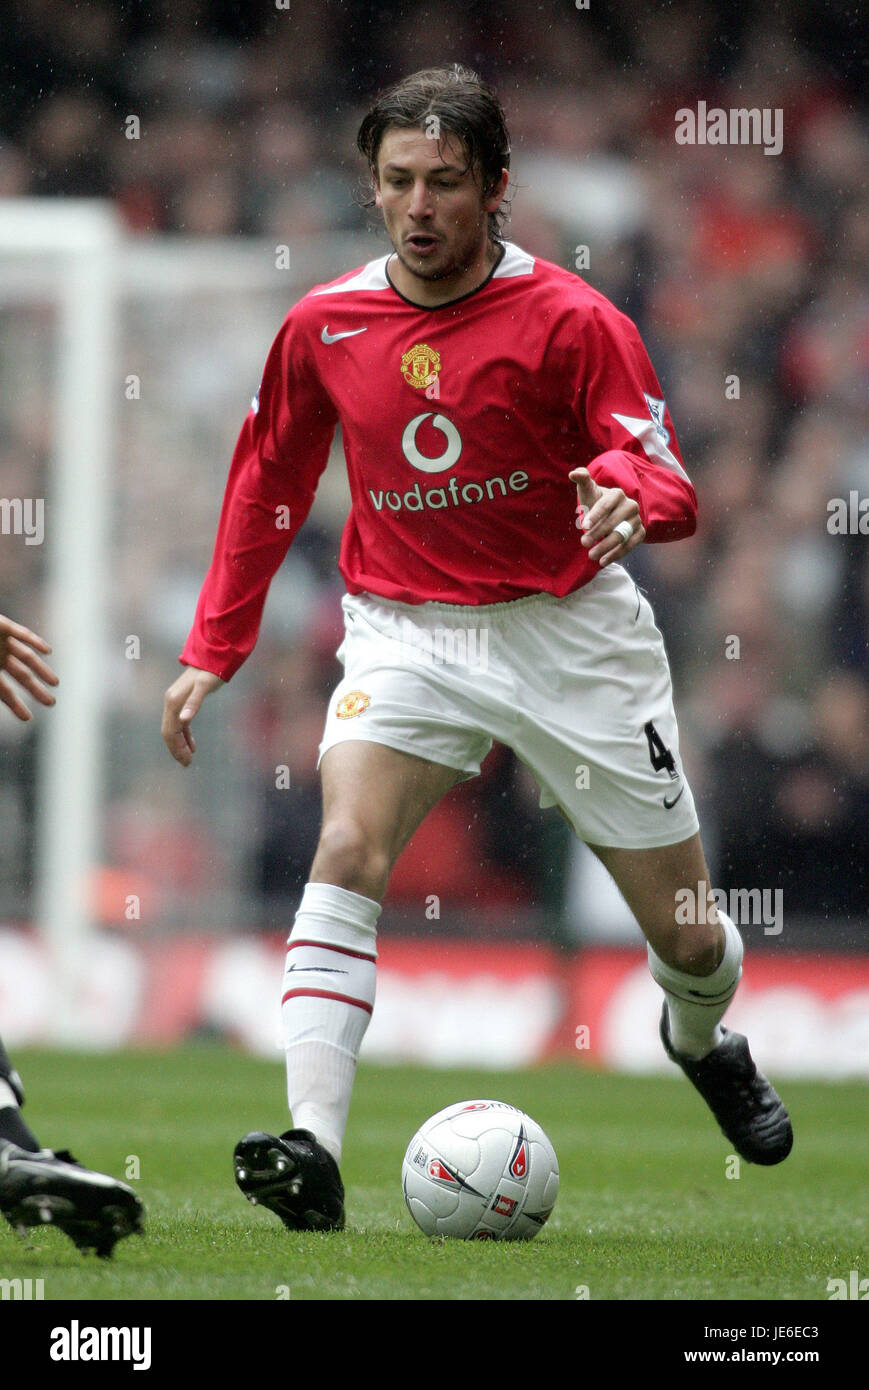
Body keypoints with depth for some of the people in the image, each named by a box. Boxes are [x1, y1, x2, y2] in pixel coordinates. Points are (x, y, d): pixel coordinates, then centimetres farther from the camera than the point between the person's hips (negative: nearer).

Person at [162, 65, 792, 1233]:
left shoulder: (567, 318, -13)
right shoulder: (324, 326, -1)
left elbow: (666, 477, -16)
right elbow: (268, 483, 14)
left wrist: (629, 497, -40)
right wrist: (212, 650, 12)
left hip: (570, 632, -1)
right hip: (407, 632, 1)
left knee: (686, 934, 8)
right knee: (346, 848, -26)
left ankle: (704, 1040, 46)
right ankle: (312, 1149, -35)